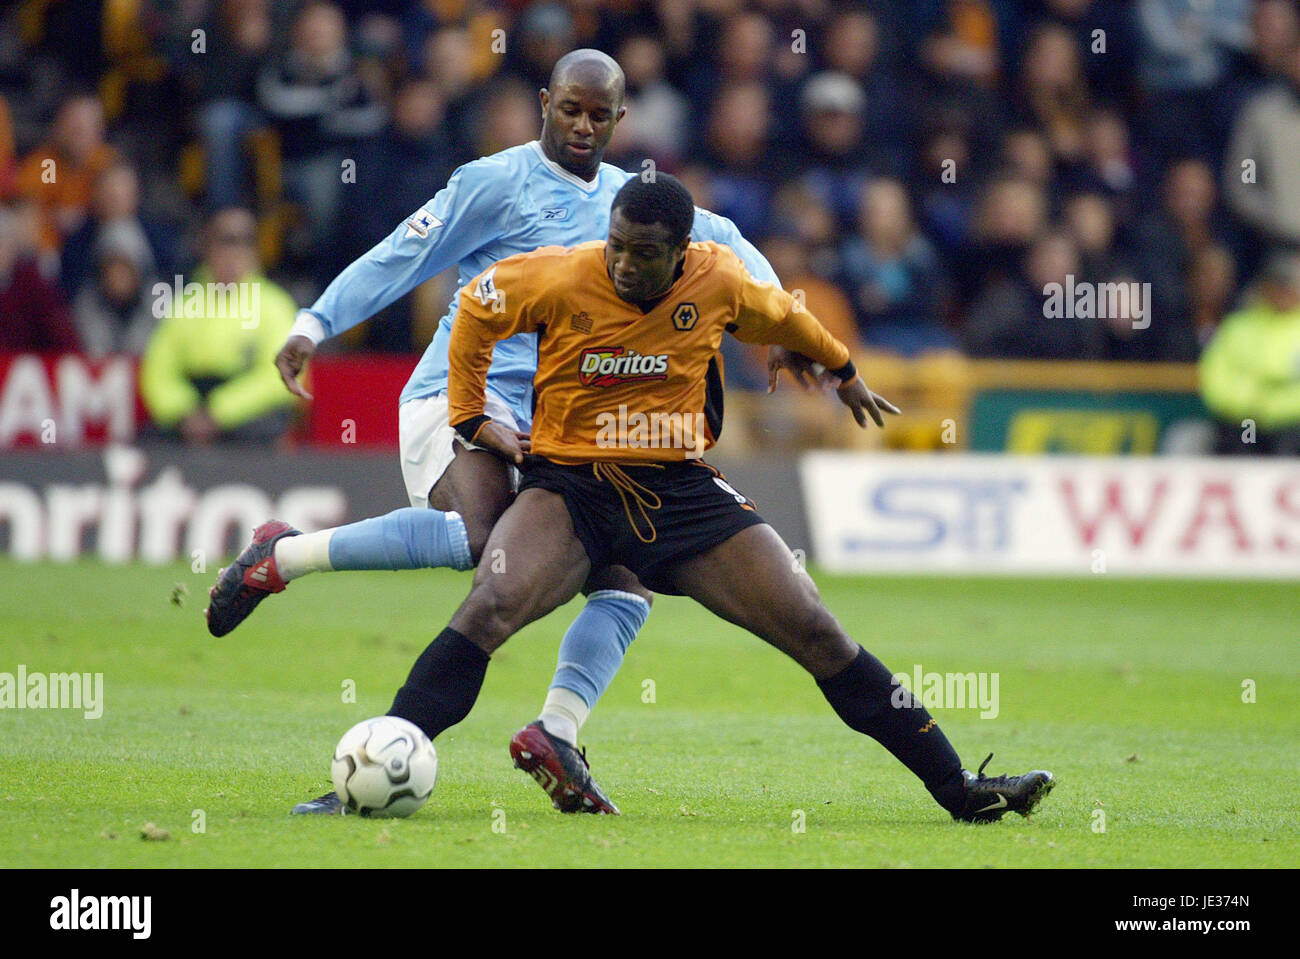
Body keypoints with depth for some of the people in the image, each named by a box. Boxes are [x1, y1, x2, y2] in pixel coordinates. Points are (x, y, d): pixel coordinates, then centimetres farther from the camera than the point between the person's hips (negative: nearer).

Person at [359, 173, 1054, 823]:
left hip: (681, 490, 2)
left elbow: (781, 316, 19)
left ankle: (959, 790, 5)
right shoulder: (562, 279, -12)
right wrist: (472, 416, 8)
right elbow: (475, 309, 8)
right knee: (492, 607, -31)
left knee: (815, 632, -4)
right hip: (567, 485, -2)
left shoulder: (717, 282, -6)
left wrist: (844, 371, 35)